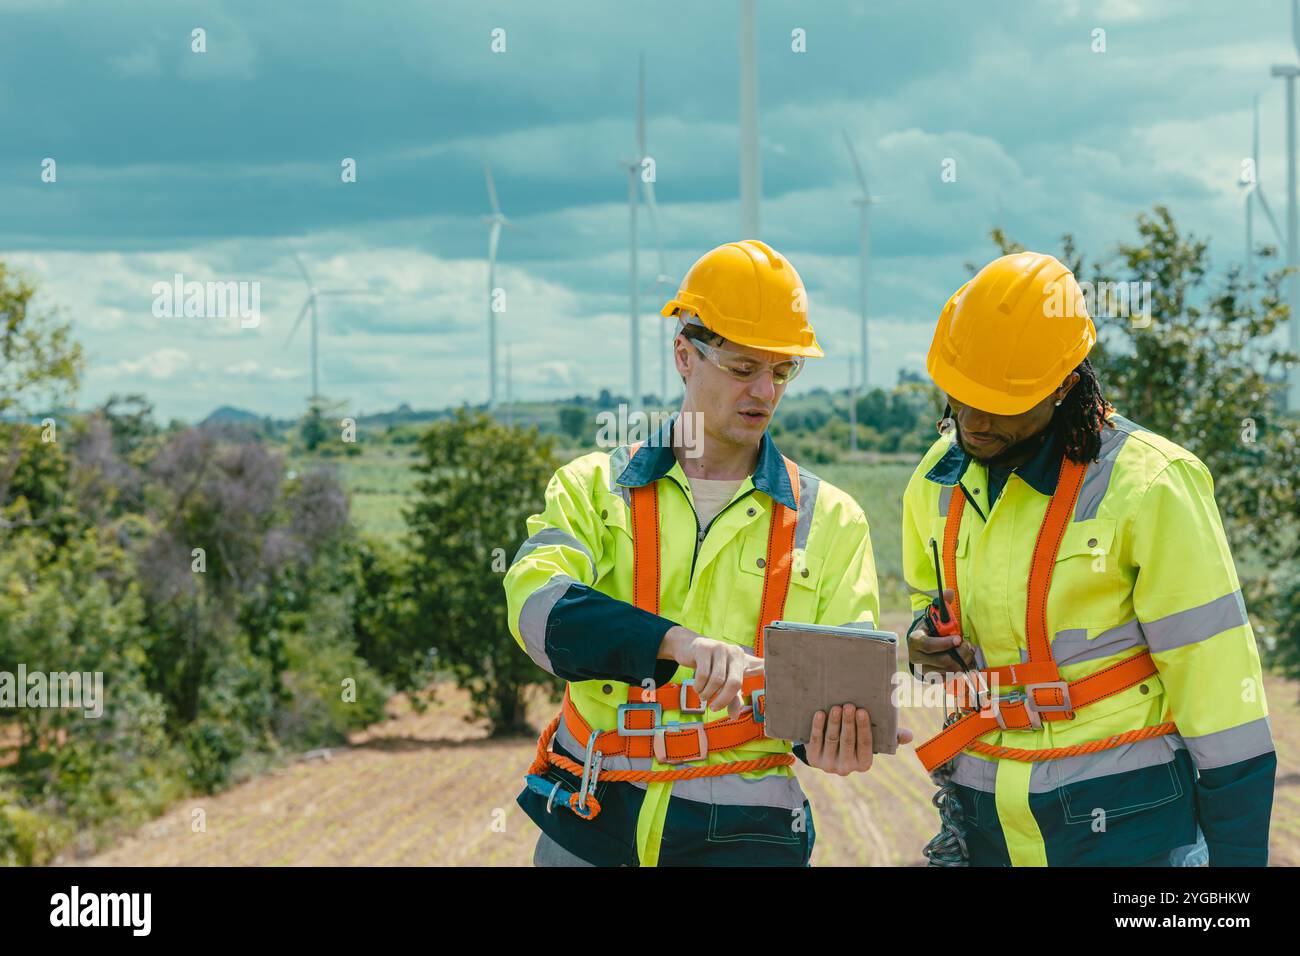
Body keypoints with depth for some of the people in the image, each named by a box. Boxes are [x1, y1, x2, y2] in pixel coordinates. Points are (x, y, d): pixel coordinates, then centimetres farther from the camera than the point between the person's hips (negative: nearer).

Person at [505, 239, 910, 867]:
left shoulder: (830, 521, 8)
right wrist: (678, 642, -30)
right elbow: (539, 604, -14)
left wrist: (834, 739, -24)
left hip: (744, 831, 0)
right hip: (591, 819, 0)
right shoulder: (592, 488, 5)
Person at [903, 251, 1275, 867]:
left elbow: (1216, 674, -11)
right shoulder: (937, 481, 6)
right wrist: (926, 639, 0)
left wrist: (1239, 854, -10)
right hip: (985, 816, 5)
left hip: (1123, 823, -5)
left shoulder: (1146, 485, -13)